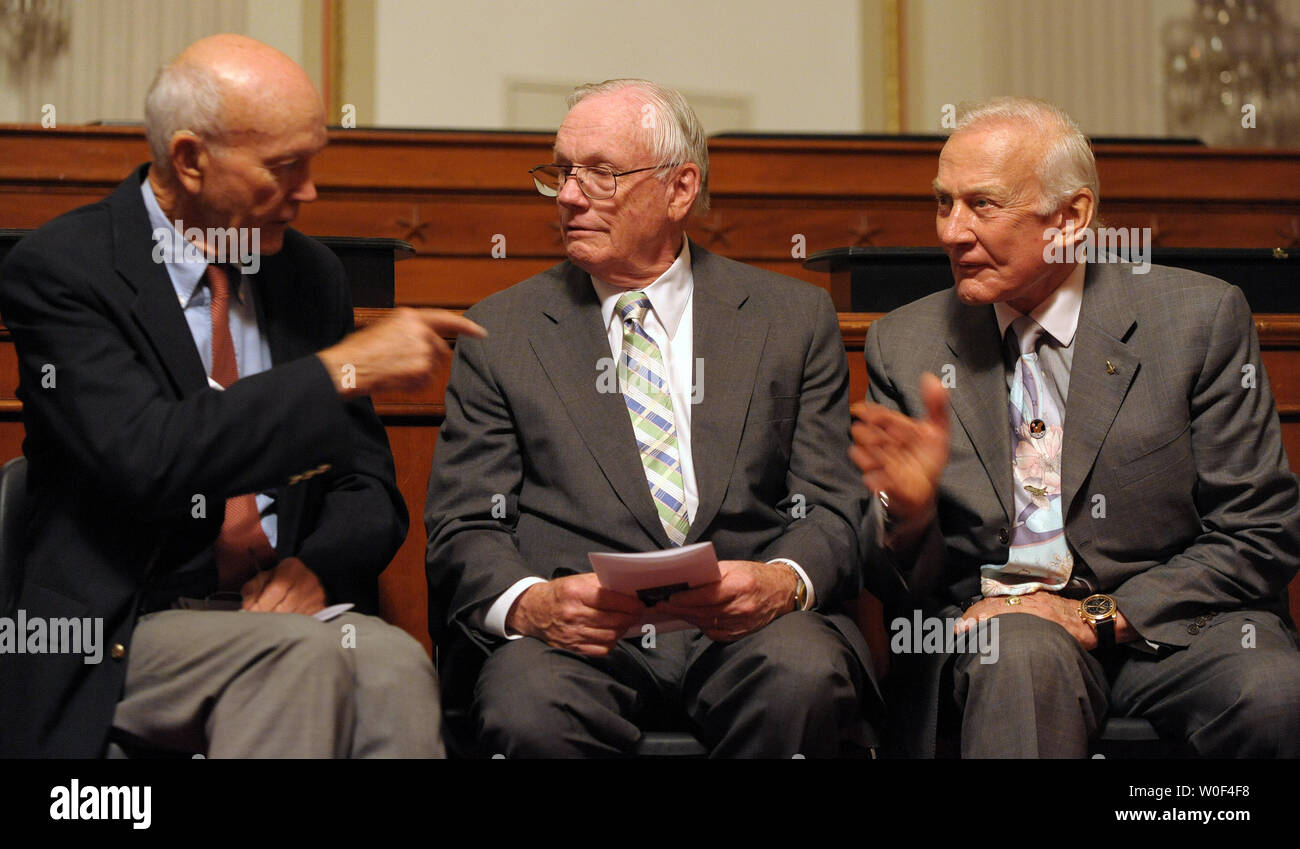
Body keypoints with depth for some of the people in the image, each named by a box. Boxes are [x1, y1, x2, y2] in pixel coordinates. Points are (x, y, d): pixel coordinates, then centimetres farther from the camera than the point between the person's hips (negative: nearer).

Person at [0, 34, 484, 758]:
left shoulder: (311, 273, 12)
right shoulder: (59, 271, -7)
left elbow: (367, 483, 16)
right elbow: (147, 458, -23)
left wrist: (318, 565, -7)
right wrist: (341, 368, -23)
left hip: (289, 608, 5)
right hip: (127, 637, -4)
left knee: (394, 664, -30)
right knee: (309, 656, -34)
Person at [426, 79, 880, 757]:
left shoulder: (795, 319, 14)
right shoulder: (499, 333, 13)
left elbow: (833, 508, 8)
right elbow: (464, 527, 6)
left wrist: (782, 581, -16)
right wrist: (528, 602, -17)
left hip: (748, 627, 1)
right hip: (569, 632, -1)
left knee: (807, 674, -33)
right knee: (528, 707, -35)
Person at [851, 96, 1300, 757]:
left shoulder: (1202, 319, -2)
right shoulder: (905, 345, 5)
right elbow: (899, 577, 7)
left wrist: (1102, 615, -13)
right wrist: (908, 509, -17)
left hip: (1162, 618, 1)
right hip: (991, 622, -1)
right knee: (1024, 653, -36)